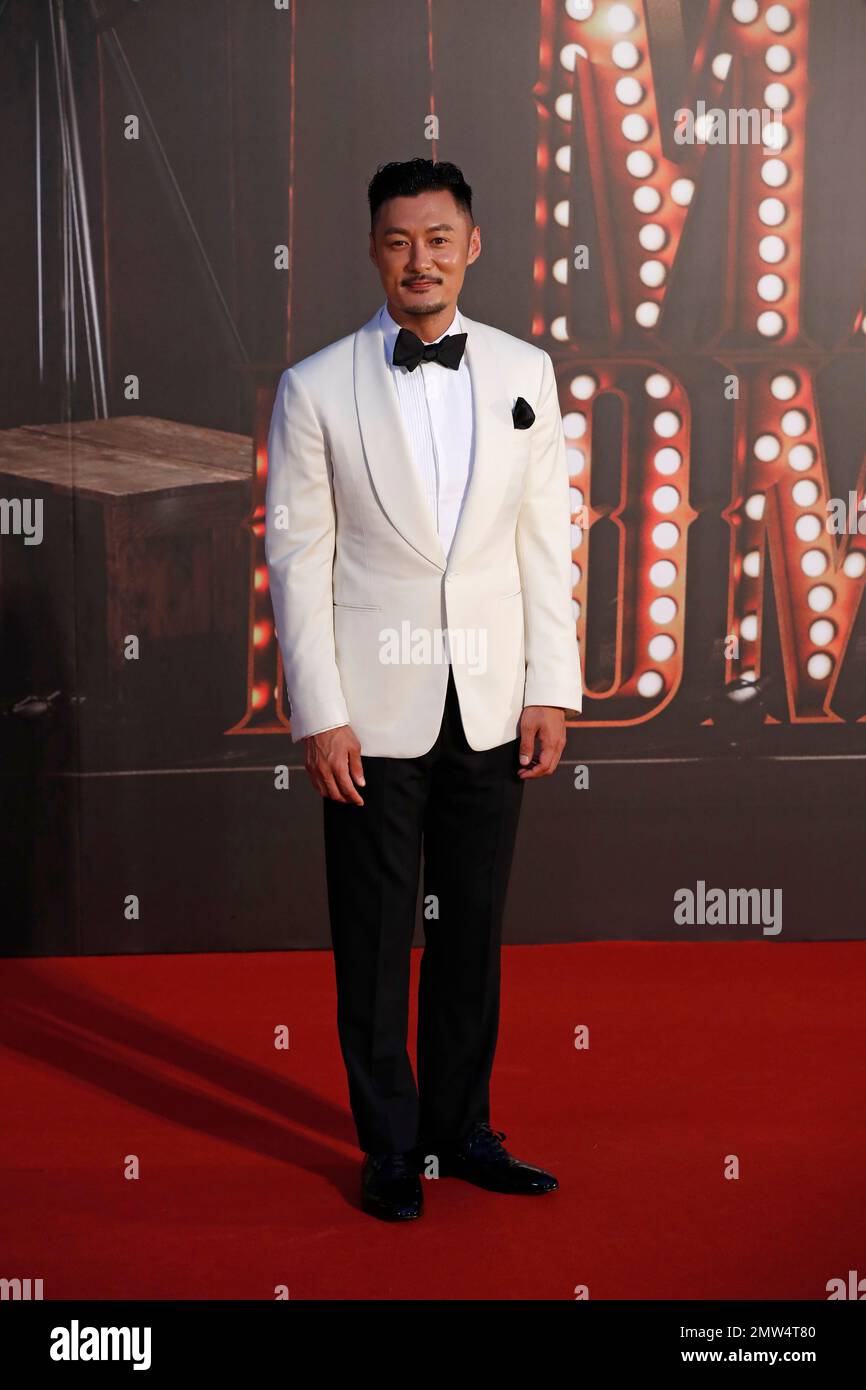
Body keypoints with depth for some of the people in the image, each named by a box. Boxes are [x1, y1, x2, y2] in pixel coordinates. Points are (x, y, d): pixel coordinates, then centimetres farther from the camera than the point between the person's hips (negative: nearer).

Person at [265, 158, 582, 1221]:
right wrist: (318, 715, -9)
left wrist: (552, 690, 1)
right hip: (375, 712, -2)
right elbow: (296, 560, -4)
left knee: (473, 931, 12)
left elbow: (546, 539, 6)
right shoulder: (315, 389, -4)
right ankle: (391, 1145, 23)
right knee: (374, 940, 7)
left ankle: (462, 1130, 28)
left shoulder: (524, 372, 5)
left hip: (491, 709, 3)